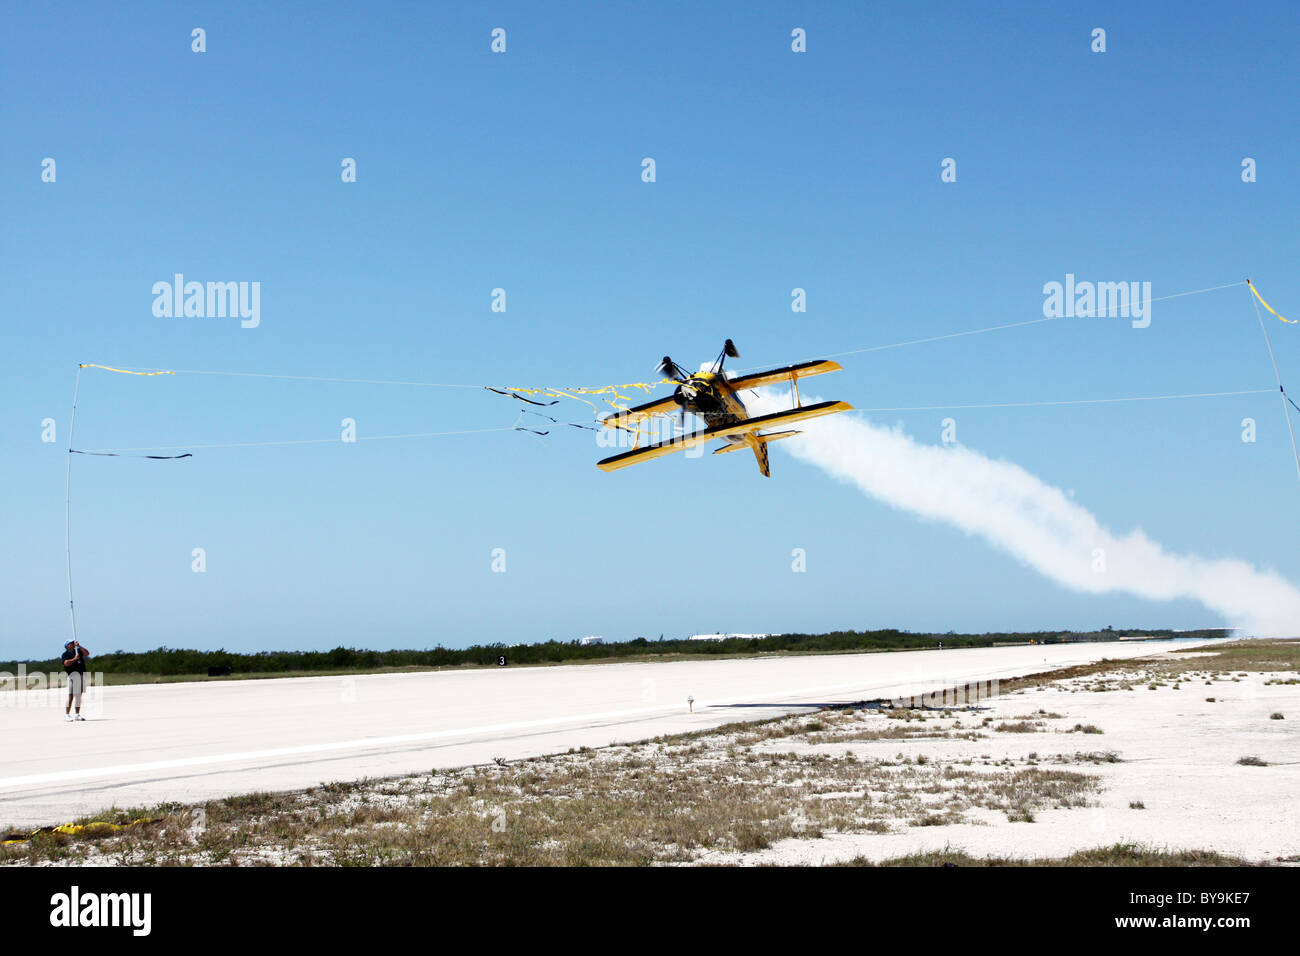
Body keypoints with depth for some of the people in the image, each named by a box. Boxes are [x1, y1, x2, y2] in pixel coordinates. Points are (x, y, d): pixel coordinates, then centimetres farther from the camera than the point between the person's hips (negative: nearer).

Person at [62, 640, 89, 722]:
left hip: (82, 674, 6)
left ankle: (77, 715, 13)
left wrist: (79, 646, -1)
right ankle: (67, 714, -7)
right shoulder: (65, 654, 2)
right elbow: (66, 663, -13)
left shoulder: (78, 651, 20)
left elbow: (87, 653, 6)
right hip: (73, 673, -6)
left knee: (79, 695, 8)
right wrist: (74, 659, -22)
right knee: (71, 695, -10)